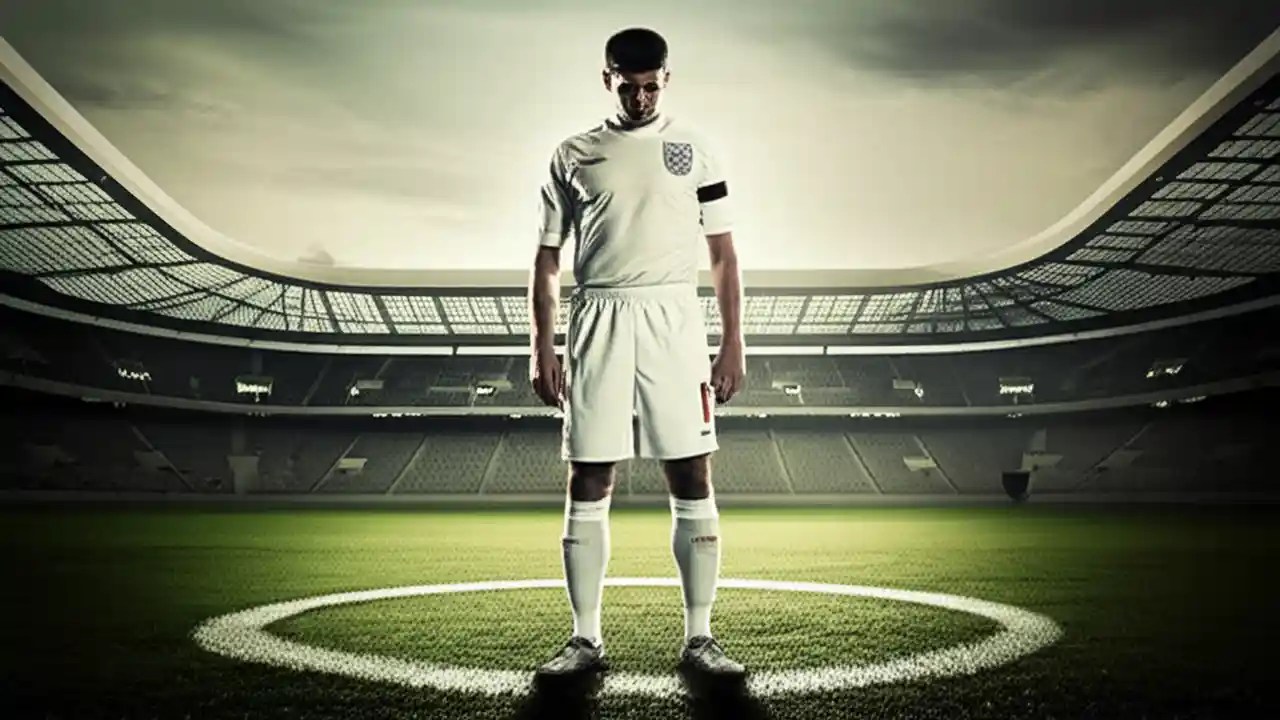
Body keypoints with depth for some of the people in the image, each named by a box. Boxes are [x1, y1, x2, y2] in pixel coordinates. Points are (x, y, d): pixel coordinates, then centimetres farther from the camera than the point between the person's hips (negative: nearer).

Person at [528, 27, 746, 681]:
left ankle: (698, 638, 7)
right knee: (588, 486, 1)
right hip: (597, 320, 1)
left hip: (673, 318, 0)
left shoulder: (694, 150, 11)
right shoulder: (573, 155, 12)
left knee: (692, 481, -3)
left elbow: (723, 254, 9)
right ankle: (585, 639, 11)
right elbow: (547, 259, 11)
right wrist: (542, 348, 2)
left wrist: (733, 342, 1)